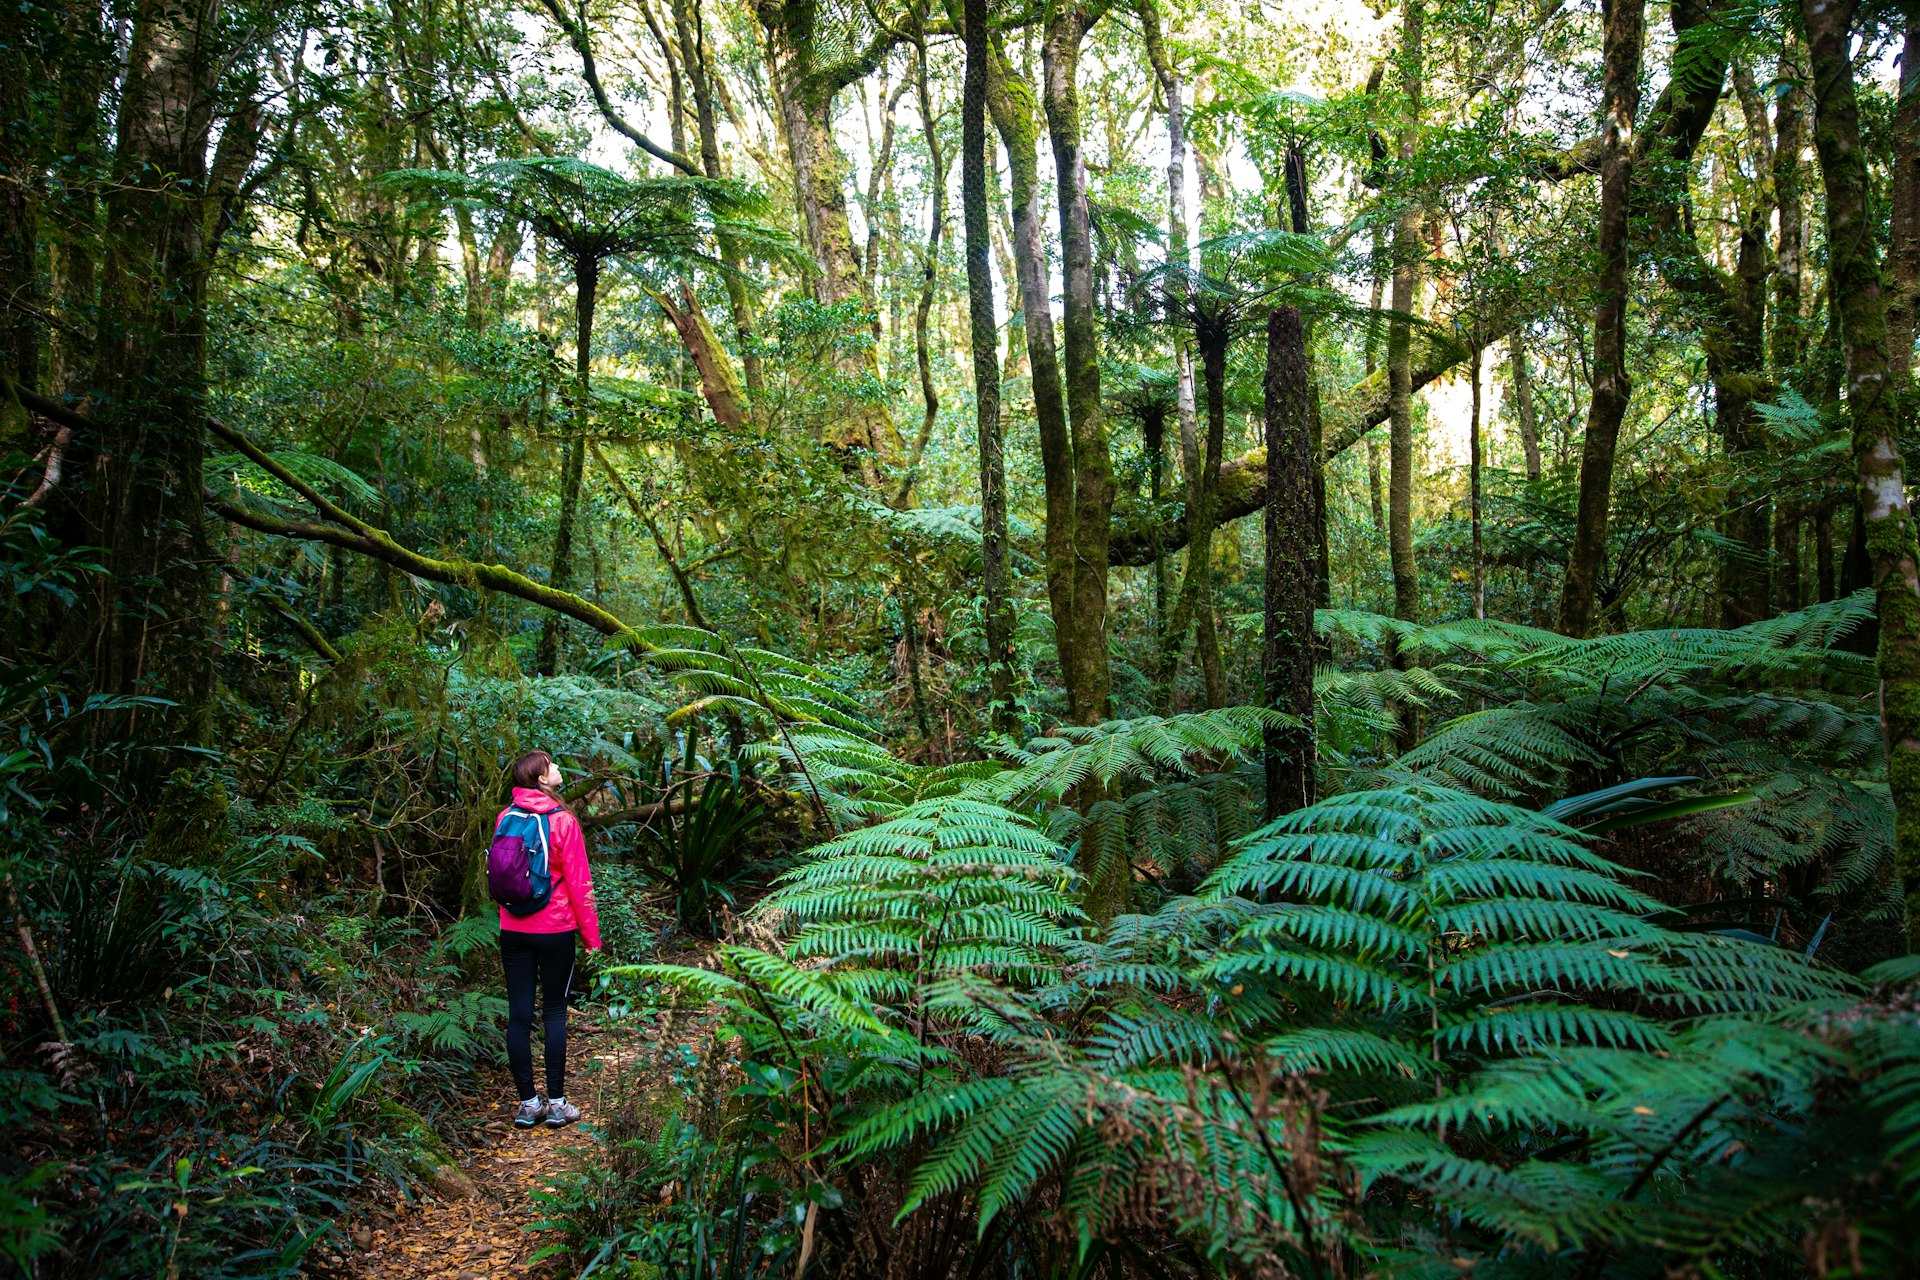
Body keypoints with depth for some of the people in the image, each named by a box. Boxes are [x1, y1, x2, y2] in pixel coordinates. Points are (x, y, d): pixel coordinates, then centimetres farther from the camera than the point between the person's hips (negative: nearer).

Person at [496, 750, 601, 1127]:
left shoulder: (504, 818, 0)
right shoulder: (562, 821, -13)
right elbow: (579, 883, -10)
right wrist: (591, 934, -2)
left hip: (513, 930, 4)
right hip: (555, 930, -3)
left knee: (519, 1015, 7)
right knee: (555, 1014, 7)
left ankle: (528, 1103, 13)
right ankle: (556, 1103, 10)